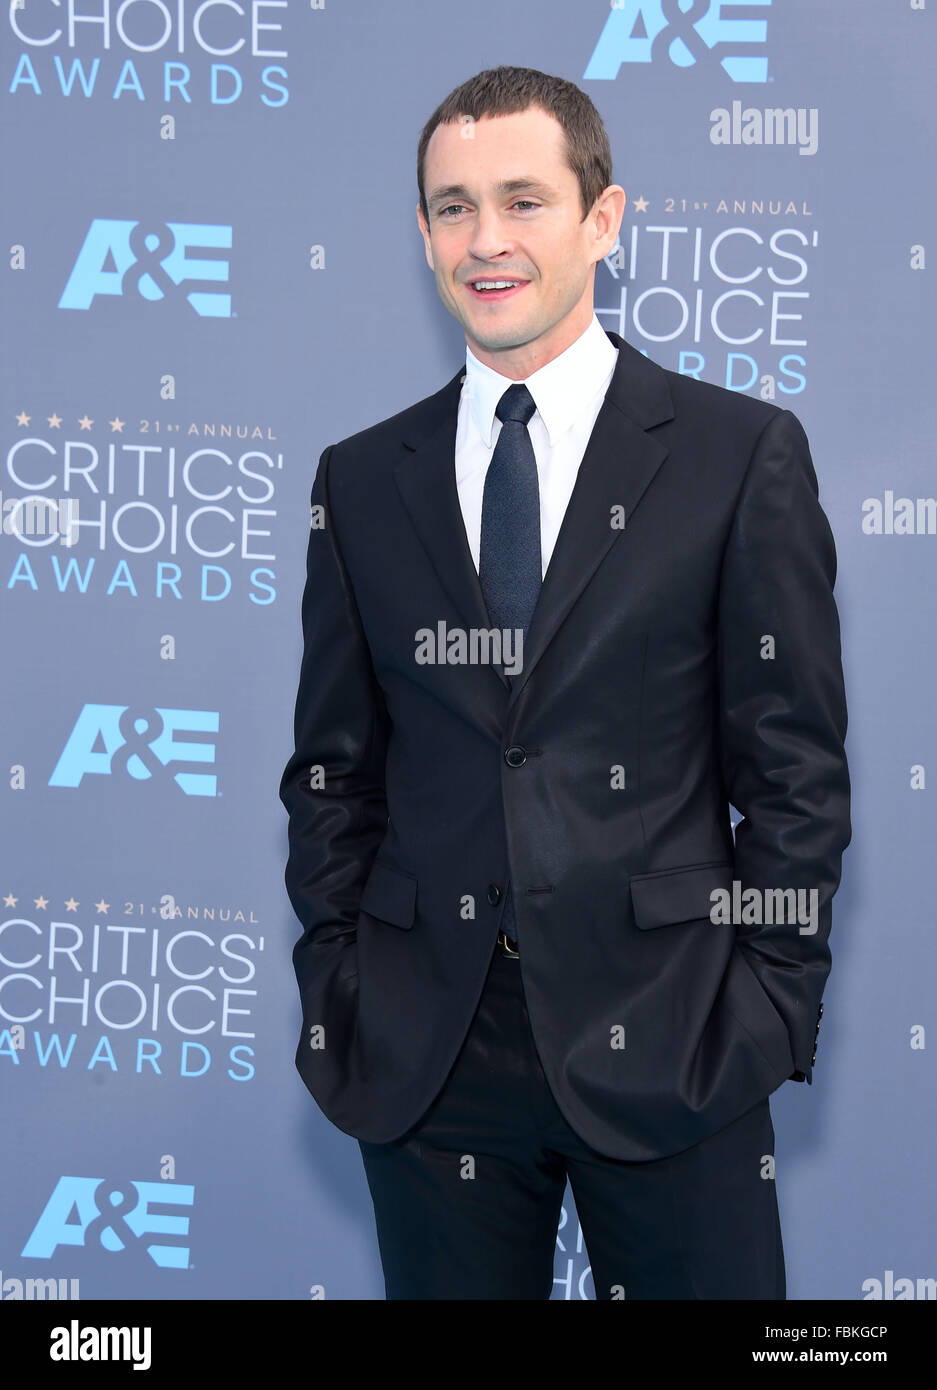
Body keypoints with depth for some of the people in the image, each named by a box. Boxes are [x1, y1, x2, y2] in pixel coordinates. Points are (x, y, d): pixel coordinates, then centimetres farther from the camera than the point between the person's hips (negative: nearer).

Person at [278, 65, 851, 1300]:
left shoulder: (743, 454, -1)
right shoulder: (362, 480, 8)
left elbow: (796, 767, -1)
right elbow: (331, 769, 11)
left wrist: (772, 1013, -6)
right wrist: (333, 1003, 3)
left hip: (666, 1045, -2)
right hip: (426, 1052, 3)